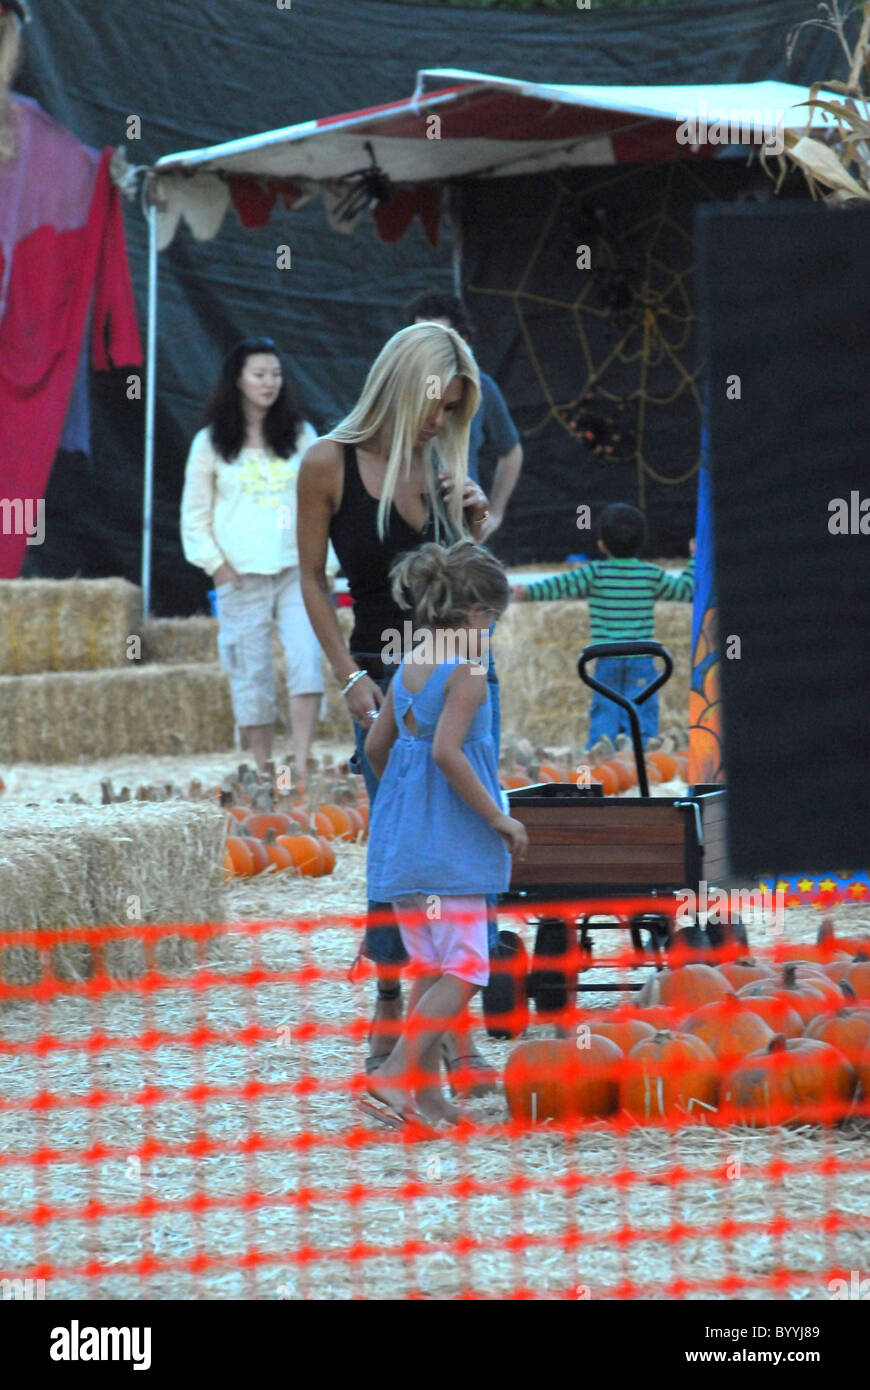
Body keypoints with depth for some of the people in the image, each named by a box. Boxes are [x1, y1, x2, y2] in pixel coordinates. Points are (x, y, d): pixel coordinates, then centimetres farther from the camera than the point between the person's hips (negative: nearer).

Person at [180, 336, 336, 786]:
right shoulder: (211, 443, 5)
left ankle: (301, 766, -17)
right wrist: (216, 565, -5)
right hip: (241, 575, -1)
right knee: (251, 673, -1)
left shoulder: (301, 436, 11)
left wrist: (324, 563, 3)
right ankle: (263, 770, 6)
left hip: (297, 570, 1)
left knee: (306, 660, -15)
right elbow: (194, 516, 7)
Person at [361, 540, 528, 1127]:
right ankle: (395, 1074, -14)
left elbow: (376, 746, 16)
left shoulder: (409, 666, 9)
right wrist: (499, 817, -18)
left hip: (403, 831, 9)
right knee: (463, 969, -5)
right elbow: (447, 751, -25)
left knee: (431, 966, 14)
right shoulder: (467, 673, -14)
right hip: (451, 838, -9)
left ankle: (428, 1092, 16)